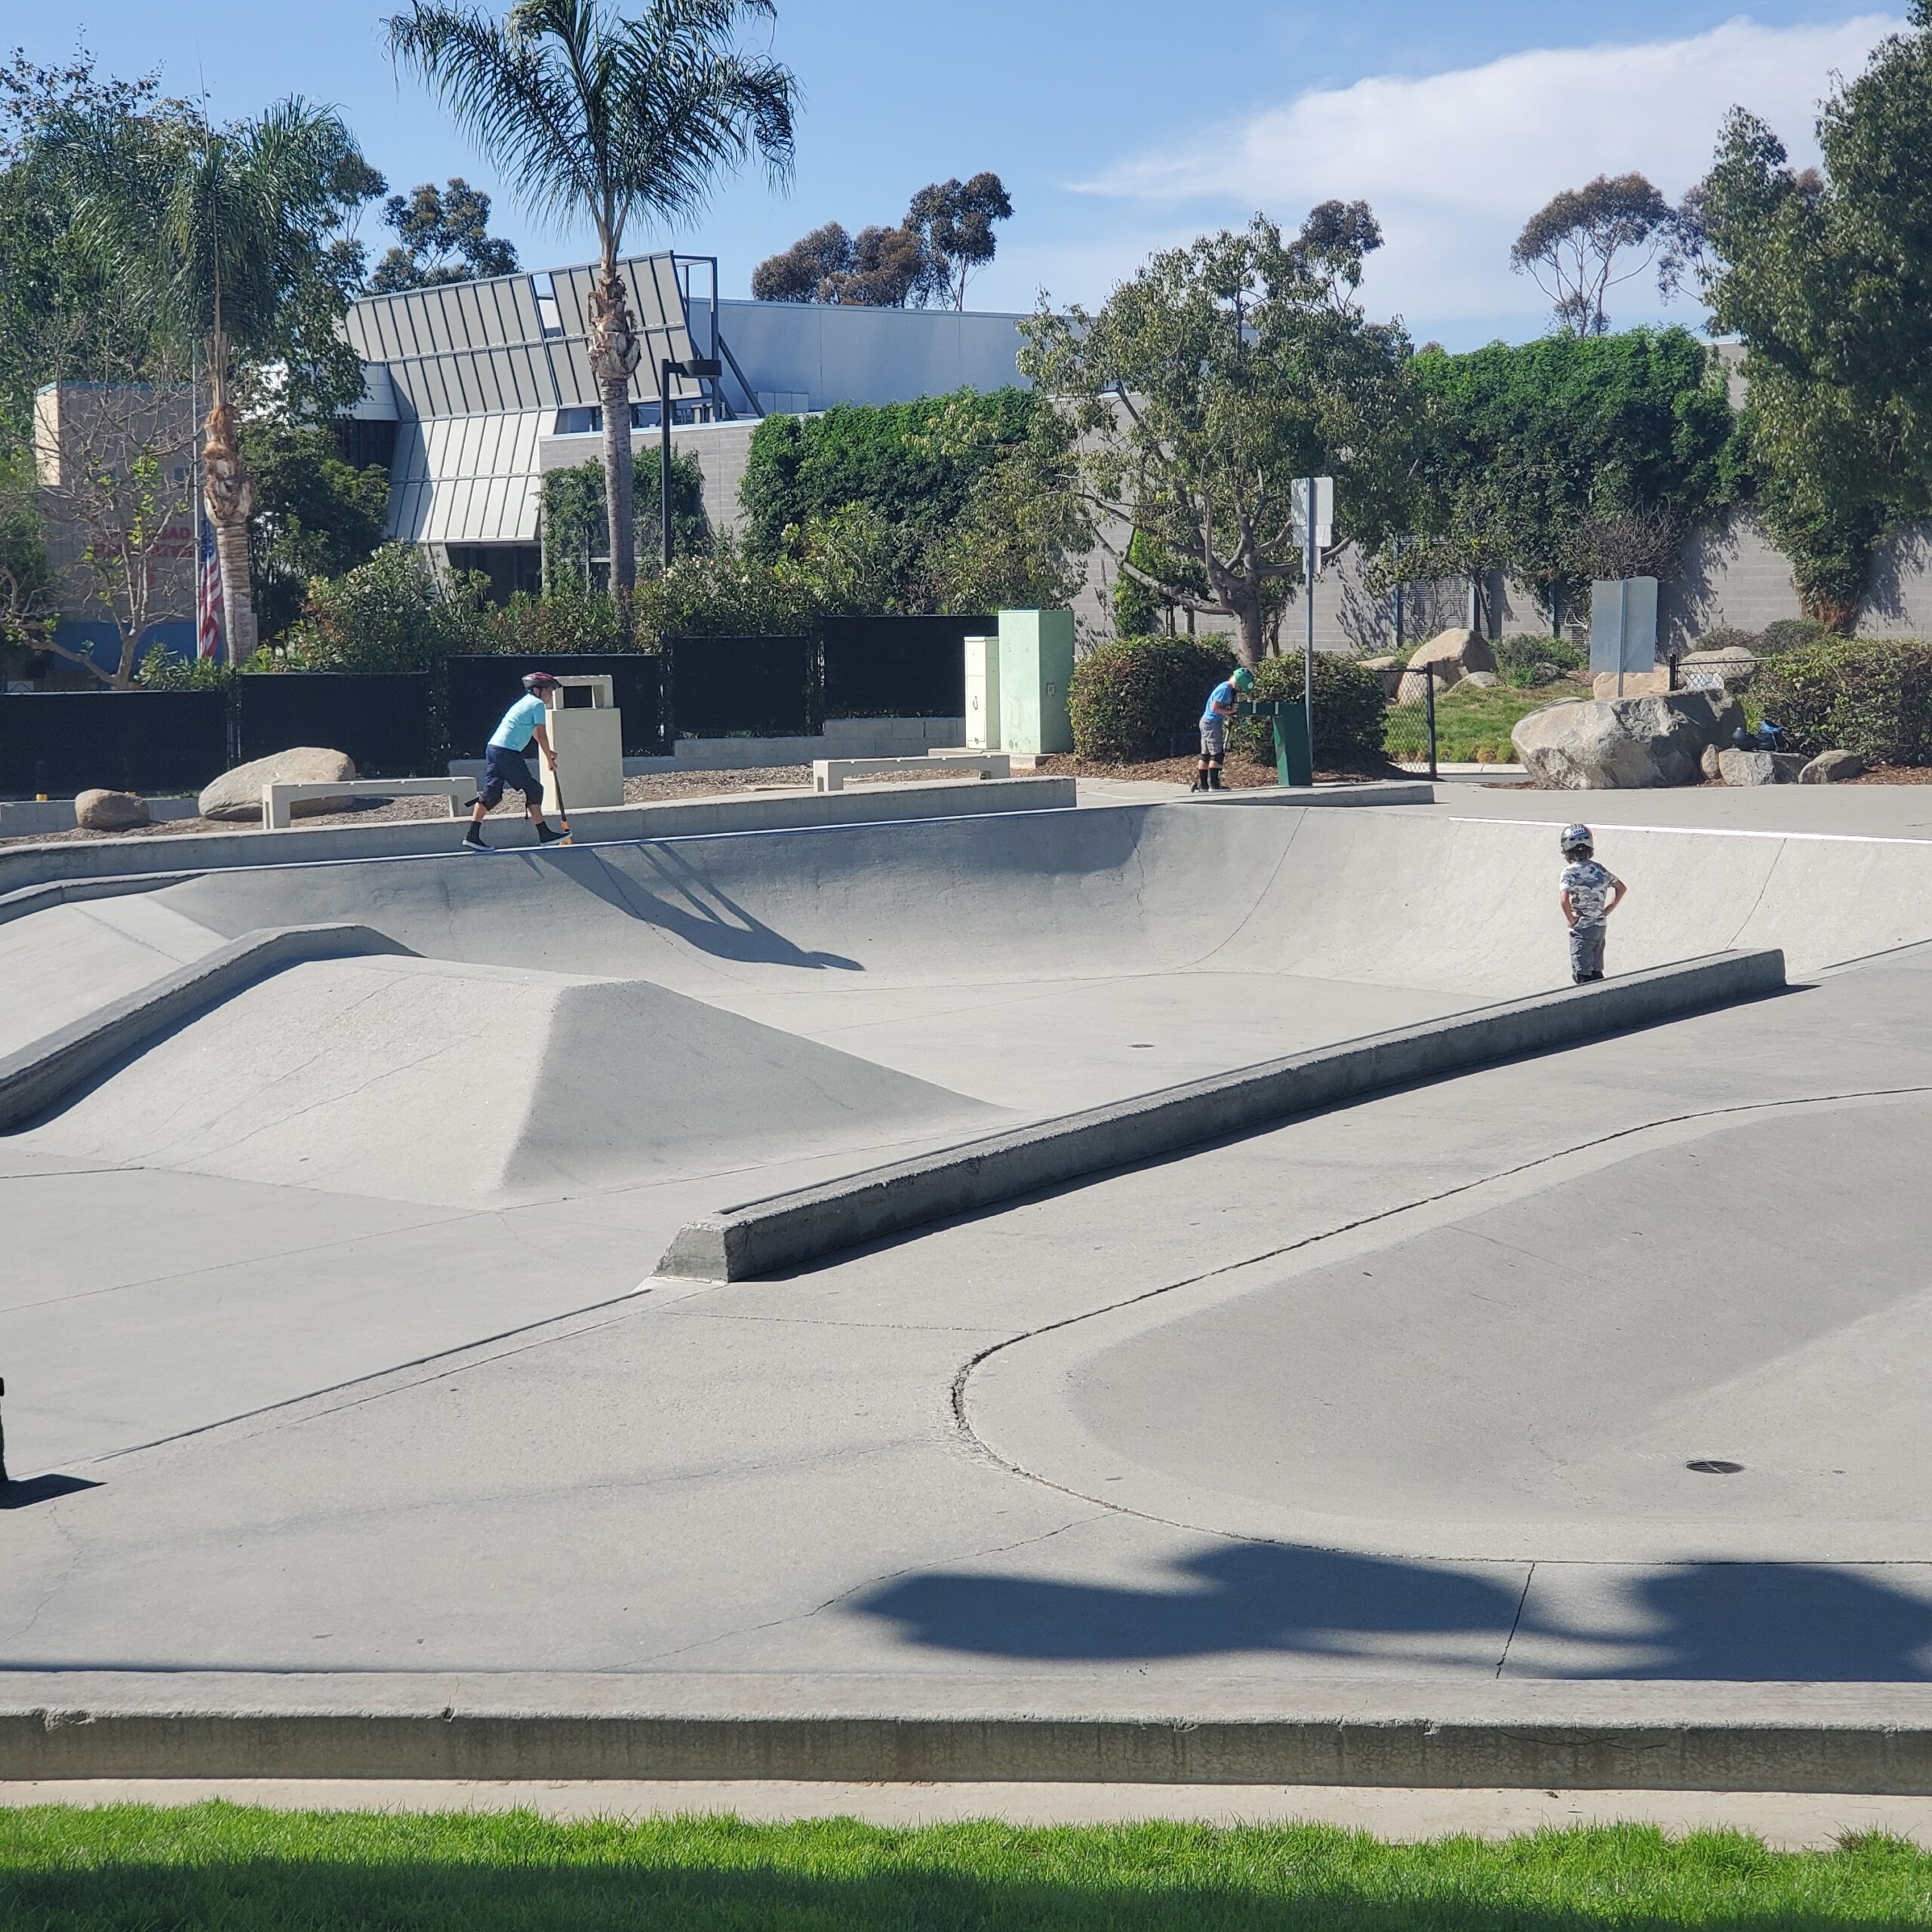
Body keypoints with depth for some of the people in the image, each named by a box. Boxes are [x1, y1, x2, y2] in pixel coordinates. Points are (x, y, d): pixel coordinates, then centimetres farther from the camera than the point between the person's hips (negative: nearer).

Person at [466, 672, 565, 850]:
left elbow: (534, 732, 39)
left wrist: (548, 752, 46)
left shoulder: (525, 702, 26)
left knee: (491, 791, 4)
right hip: (508, 753, -9)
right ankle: (544, 834, 4)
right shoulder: (537, 704, -2)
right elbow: (542, 735, -4)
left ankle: (472, 834, -4)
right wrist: (549, 759, 6)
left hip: (492, 748, 9)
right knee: (533, 789, 1)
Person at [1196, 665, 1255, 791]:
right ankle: (1214, 784, -12)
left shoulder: (1230, 690, 11)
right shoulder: (1224, 689, -18)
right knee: (1217, 754, -9)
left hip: (1207, 722, 10)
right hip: (1212, 723, -10)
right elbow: (1215, 708, -21)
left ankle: (1202, 784, 12)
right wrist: (1229, 712, -14)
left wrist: (1229, 714, -2)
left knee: (1206, 754, 10)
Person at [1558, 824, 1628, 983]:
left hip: (1581, 928, -6)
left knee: (1581, 975, -2)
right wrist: (1607, 911, 14)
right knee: (1596, 974, 16)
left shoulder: (1570, 872, -15)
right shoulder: (1600, 870, 4)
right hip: (1600, 926, 6)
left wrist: (1571, 920, -12)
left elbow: (1565, 900, -27)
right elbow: (1622, 888, 14)